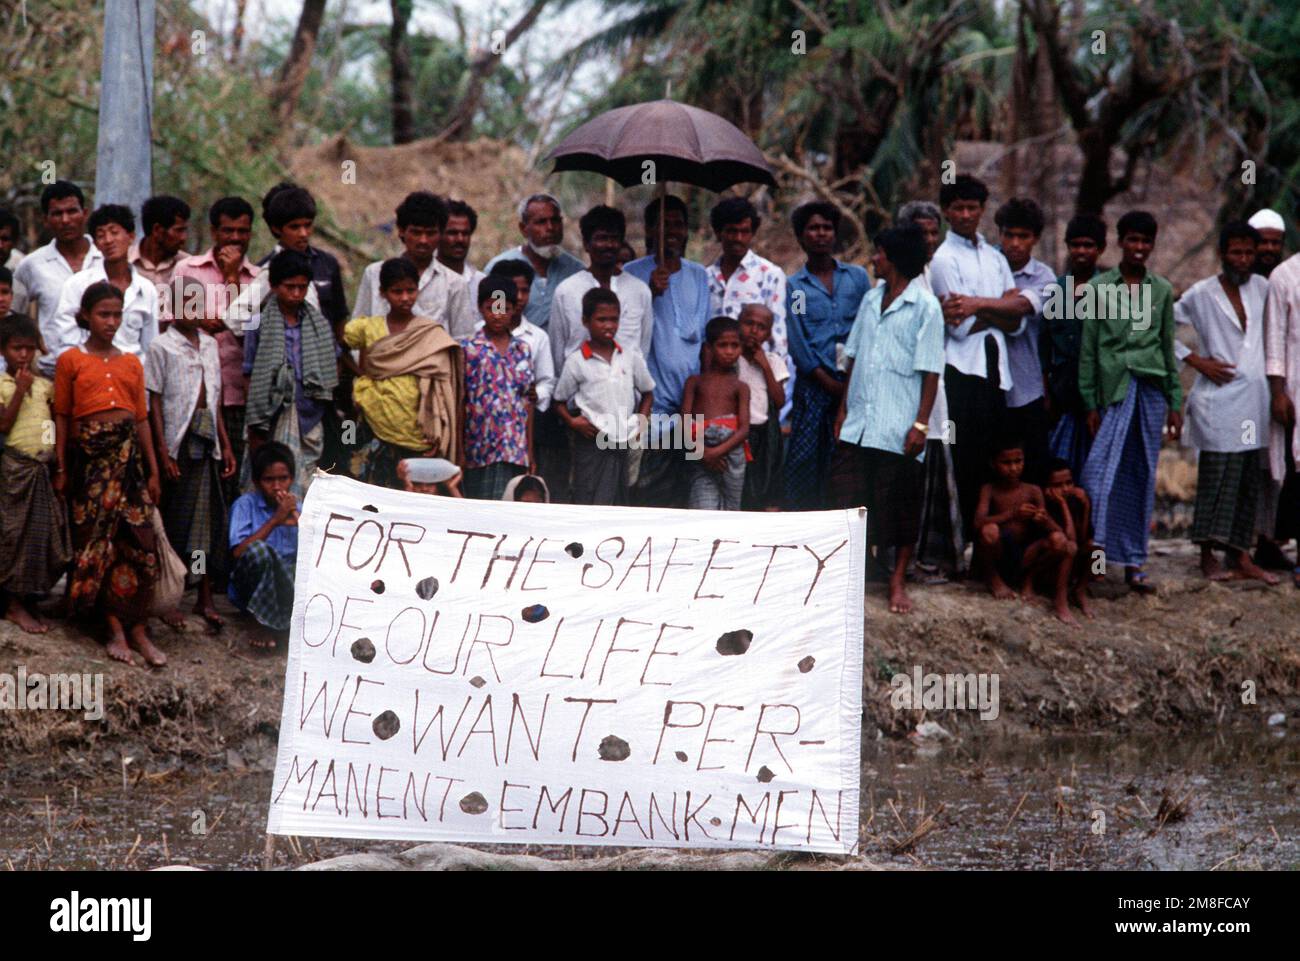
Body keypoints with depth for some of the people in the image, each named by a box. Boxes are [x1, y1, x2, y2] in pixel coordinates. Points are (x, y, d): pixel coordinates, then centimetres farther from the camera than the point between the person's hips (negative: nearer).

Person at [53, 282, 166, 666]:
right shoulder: (71, 360, 3)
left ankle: (137, 631, 0)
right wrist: (61, 469, -1)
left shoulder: (131, 363, 13)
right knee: (97, 539, -1)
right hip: (89, 452, -3)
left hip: (128, 452, 3)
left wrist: (153, 469, 12)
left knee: (136, 541, -4)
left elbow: (142, 417, 14)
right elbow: (62, 416, 3)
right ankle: (116, 630, 3)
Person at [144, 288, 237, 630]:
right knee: (175, 521, -1)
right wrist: (163, 453, -13)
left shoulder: (209, 344, 12)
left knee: (211, 516, 6)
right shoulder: (162, 346, -5)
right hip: (178, 443, -6)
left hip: (207, 441, 6)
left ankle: (205, 598, 14)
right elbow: (155, 401, -7)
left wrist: (226, 446, 13)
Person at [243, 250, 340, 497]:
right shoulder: (260, 326, -2)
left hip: (310, 419, 3)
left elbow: (333, 364, 19)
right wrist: (255, 430, -2)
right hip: (276, 419, -3)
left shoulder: (319, 325, 7)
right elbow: (251, 378, -1)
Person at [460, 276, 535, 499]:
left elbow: (528, 403, 12)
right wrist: (458, 451, -2)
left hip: (516, 450, 3)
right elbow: (459, 402, 0)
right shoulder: (468, 350, 0)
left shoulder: (522, 351, 11)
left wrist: (530, 451, 10)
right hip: (480, 451, -3)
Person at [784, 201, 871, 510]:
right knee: (804, 456, -6)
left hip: (853, 379, 1)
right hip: (813, 382, -1)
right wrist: (829, 383, -8)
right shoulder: (794, 286, 9)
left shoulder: (857, 277, 15)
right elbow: (797, 342, 1)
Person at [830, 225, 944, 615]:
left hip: (898, 428, -6)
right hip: (859, 423, 6)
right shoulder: (871, 299, 12)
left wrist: (921, 423, -13)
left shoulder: (925, 307, -7)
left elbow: (930, 371, -9)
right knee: (845, 495, 2)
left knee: (902, 506, 3)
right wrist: (843, 408, 12)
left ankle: (898, 581, 13)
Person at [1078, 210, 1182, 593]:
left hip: (1152, 388, 3)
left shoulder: (1162, 290, 12)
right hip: (1114, 388, -3)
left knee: (1142, 476, 5)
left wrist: (1175, 403, 11)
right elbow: (1088, 349, 3)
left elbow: (1169, 348, 15)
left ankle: (1134, 561, 9)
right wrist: (1090, 403, -2)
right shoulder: (1099, 287, 3)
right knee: (1103, 469, -15)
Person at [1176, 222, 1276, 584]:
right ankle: (1208, 555, 0)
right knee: (1217, 479, -6)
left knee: (1248, 483, 6)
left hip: (1254, 399, 5)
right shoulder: (1201, 294, -3)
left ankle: (1241, 555, 10)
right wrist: (1196, 361, -6)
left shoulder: (1261, 288, 10)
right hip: (1219, 400, -5)